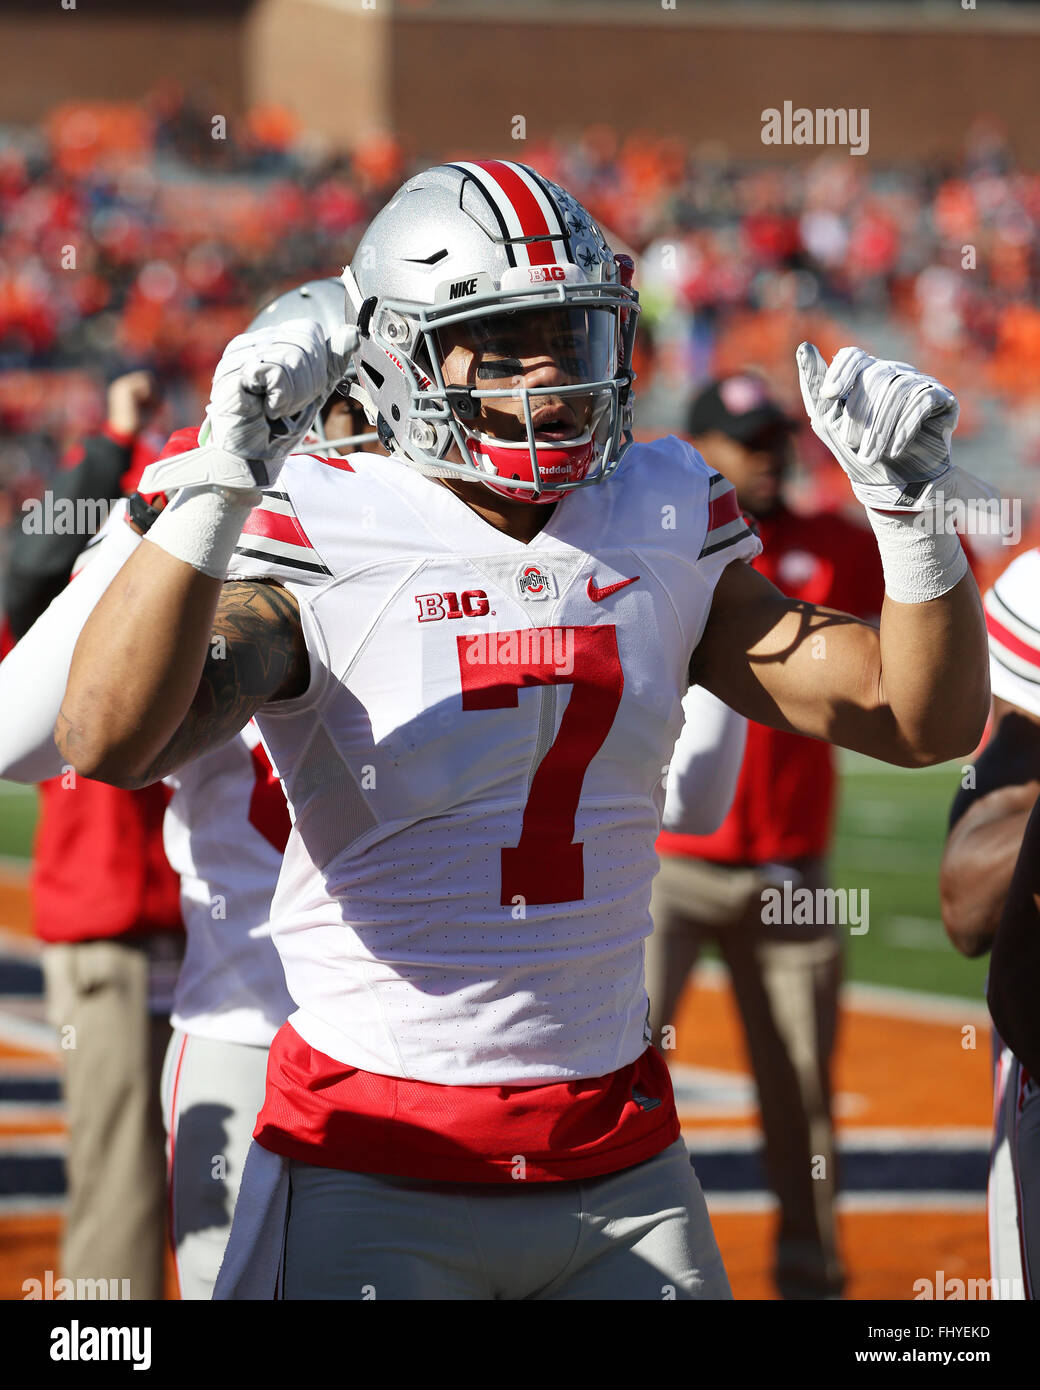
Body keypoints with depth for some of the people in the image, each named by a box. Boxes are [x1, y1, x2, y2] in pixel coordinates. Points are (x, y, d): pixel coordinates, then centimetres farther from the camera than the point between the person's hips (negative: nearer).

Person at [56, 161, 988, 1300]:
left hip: (619, 1158, 4)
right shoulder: (325, 538, -8)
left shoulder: (663, 533, 8)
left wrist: (912, 507, -5)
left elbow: (924, 721, 10)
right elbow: (109, 742, -25)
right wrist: (221, 480, -33)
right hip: (375, 1166, -4)